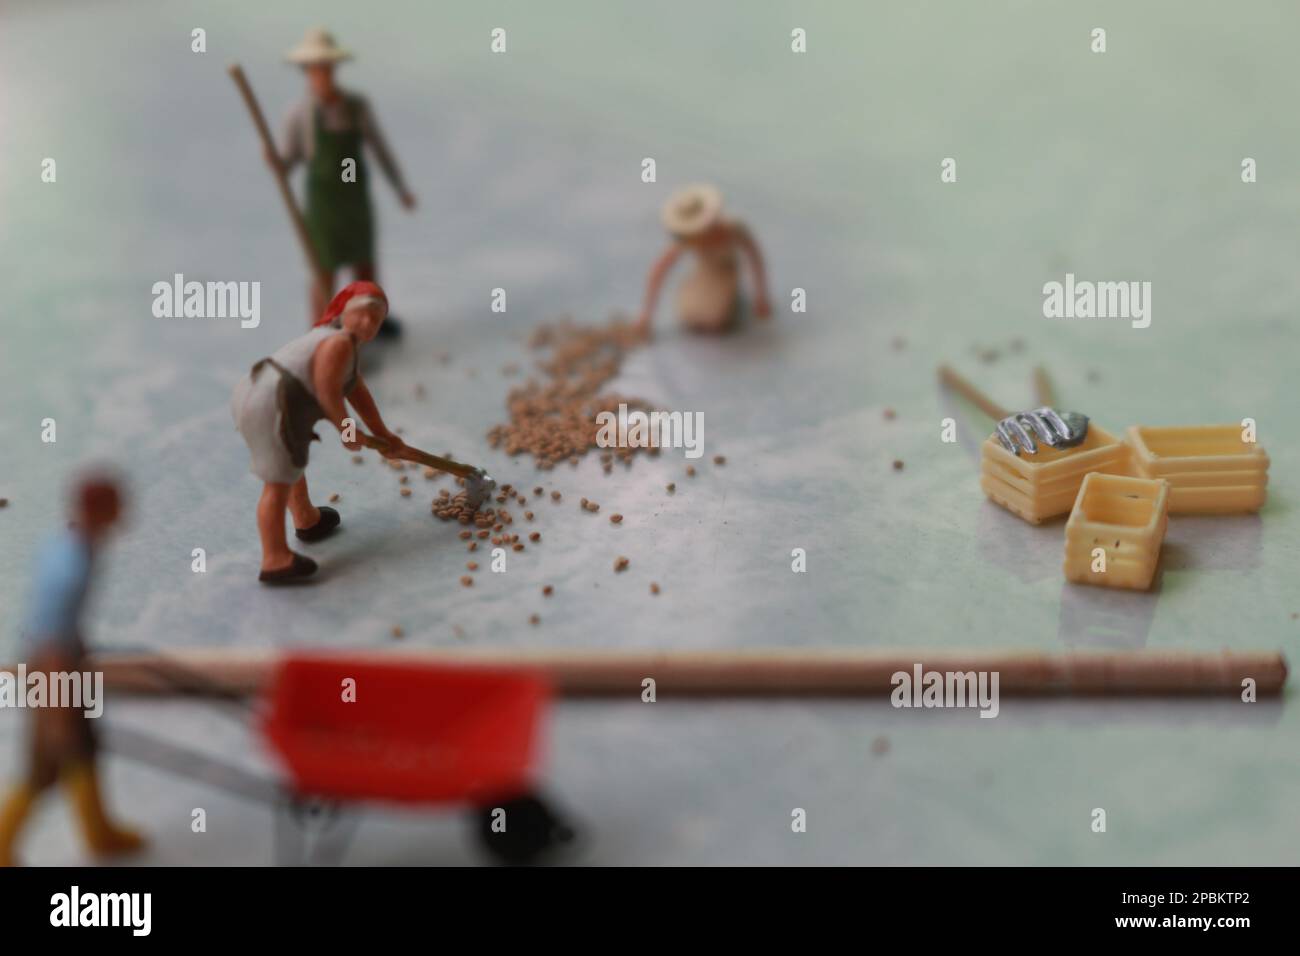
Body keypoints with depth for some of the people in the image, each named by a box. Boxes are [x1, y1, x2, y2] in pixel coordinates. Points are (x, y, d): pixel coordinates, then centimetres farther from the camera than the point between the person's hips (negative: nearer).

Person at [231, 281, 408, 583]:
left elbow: (357, 392, 25)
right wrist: (348, 431, -3)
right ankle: (275, 560, -11)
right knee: (278, 483, -10)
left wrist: (383, 434, 28)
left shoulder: (345, 342, 21)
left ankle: (306, 519, 49)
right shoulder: (339, 343, -11)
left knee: (291, 461, 30)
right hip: (273, 407, -11)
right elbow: (327, 393, -17)